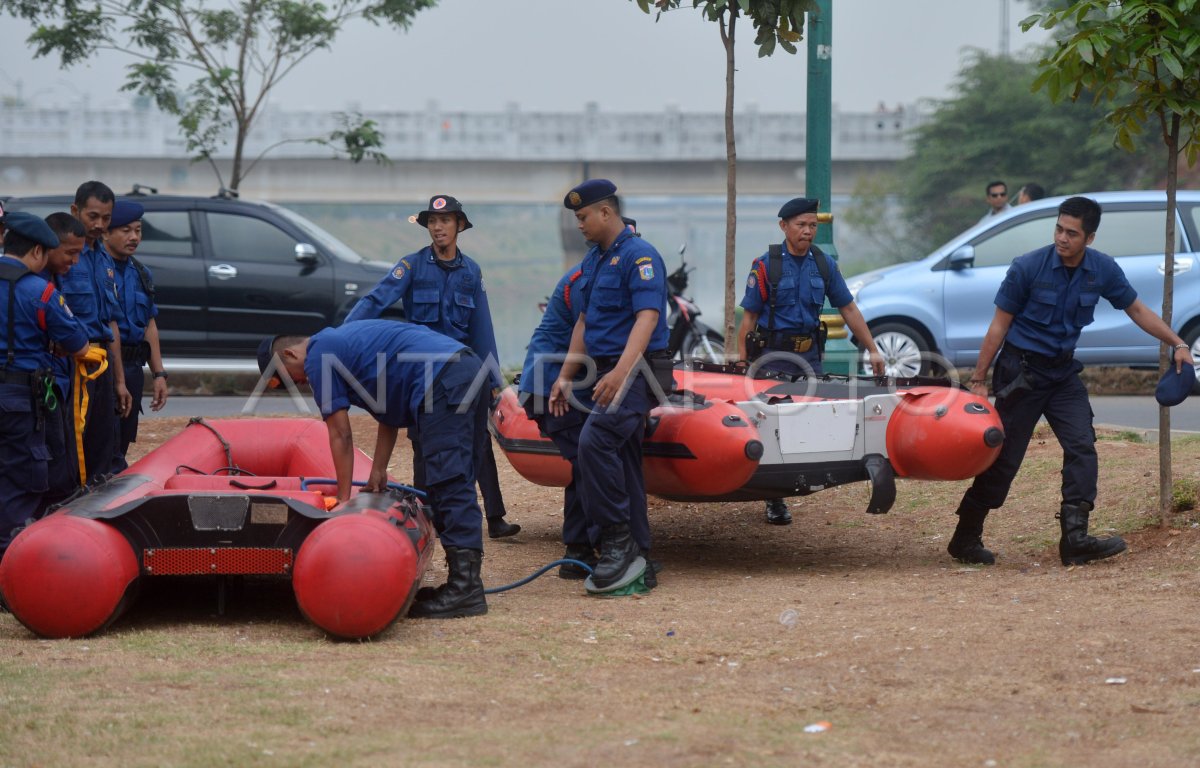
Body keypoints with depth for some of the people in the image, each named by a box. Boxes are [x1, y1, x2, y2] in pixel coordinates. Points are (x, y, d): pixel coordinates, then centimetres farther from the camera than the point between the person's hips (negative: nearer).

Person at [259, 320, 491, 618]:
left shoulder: (318, 356, 1)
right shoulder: (341, 340, 29)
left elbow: (340, 435, 1)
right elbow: (389, 412, 29)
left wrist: (343, 499, 7)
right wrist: (378, 471, 25)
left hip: (442, 381, -10)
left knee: (449, 484, -11)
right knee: (455, 485, 11)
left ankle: (465, 587, -15)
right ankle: (465, 582, 10)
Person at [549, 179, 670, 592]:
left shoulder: (639, 255, -12)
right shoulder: (593, 260, 17)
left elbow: (647, 318, -23)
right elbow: (584, 322, 24)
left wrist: (621, 372, -35)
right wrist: (565, 377, 20)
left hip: (636, 371, -10)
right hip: (609, 372, 10)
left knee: (595, 441, -26)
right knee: (622, 461, 8)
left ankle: (617, 539, -21)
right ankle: (634, 558, 12)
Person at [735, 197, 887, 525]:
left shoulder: (824, 264, 5)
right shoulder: (765, 265, -5)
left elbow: (848, 309, 9)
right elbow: (749, 317, -4)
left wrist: (872, 350, 5)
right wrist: (741, 364, -9)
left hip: (809, 354, 4)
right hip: (772, 354, -4)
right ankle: (774, 500, 2)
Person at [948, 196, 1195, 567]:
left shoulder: (1102, 269, -4)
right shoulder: (1028, 267, -16)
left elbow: (1136, 309, 10)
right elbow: (1000, 324, -9)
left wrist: (1177, 344, 3)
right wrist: (978, 380, -9)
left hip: (1063, 370, 5)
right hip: (1021, 370, -5)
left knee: (1082, 446, -11)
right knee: (1004, 458, -3)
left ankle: (1076, 539, -14)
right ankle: (966, 540, 9)